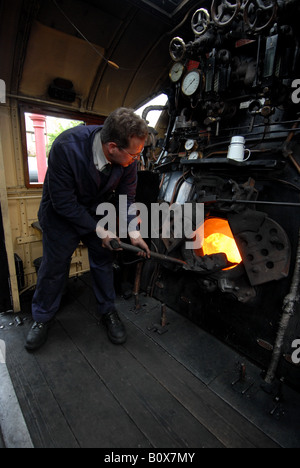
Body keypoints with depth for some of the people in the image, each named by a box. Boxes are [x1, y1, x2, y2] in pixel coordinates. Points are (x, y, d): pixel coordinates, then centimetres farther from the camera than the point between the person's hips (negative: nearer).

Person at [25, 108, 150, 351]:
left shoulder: (128, 157, -22)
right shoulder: (66, 148, -35)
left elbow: (127, 197, -8)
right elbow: (64, 203, -28)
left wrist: (134, 233, -14)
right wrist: (100, 231, -23)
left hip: (96, 211, 4)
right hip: (61, 212, -3)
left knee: (103, 260, 9)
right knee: (54, 266, 7)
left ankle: (108, 310, 32)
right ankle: (42, 318, 33)